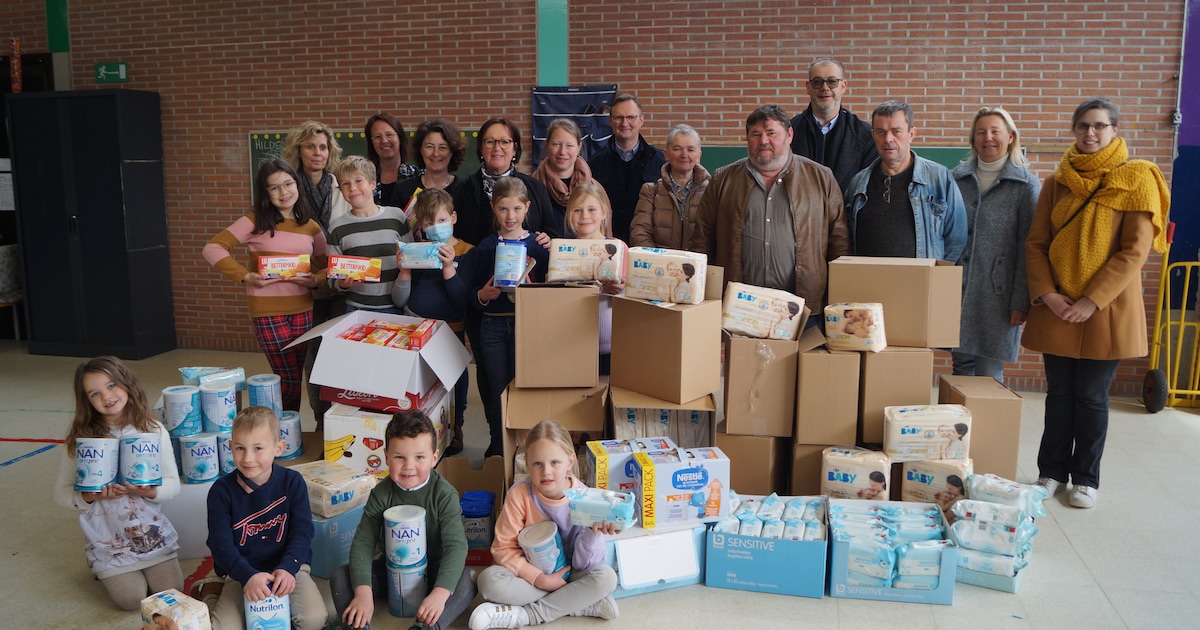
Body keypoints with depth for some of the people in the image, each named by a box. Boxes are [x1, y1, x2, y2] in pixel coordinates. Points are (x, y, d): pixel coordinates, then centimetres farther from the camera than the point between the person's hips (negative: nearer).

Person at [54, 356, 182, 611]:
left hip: (152, 532, 1)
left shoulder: (154, 431, -6)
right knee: (132, 599, -8)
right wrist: (89, 497, -24)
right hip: (107, 540, -1)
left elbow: (173, 484, -4)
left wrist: (150, 492, -25)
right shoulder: (80, 439, -8)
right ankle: (104, 571, 24)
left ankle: (147, 568, 26)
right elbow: (61, 493, -4)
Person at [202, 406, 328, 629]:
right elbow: (220, 544, -15)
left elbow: (302, 532, -10)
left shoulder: (292, 482, -6)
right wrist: (248, 576, -32)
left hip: (288, 568, 0)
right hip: (241, 573, 0)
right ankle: (213, 598, 13)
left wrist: (287, 568, -29)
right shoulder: (222, 491, -8)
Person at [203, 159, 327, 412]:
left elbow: (326, 266, 14)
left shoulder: (311, 227, 8)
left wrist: (315, 279, -8)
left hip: (303, 310, 4)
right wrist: (245, 276, -17)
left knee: (294, 377, 10)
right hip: (268, 311, -4)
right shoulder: (255, 222, -4)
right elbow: (213, 249, -8)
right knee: (288, 379, -2)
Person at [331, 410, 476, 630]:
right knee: (340, 577, -17)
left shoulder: (444, 494, -18)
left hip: (432, 569, -3)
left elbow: (456, 545, -26)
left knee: (466, 582, -31)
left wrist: (440, 593, -41)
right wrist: (363, 592, -31)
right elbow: (363, 542, -16)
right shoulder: (381, 494, -11)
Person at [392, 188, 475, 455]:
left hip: (450, 330, -2)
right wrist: (405, 271, -14)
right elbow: (398, 301, 1)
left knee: (453, 382, 10)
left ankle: (453, 431, 29)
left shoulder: (466, 253, -4)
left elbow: (463, 301, -15)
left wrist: (449, 268, -25)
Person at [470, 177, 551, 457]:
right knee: (498, 392, 6)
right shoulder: (486, 246, 5)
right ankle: (498, 452, 19)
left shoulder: (539, 244, 2)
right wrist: (483, 295, -16)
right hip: (493, 326, 1)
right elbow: (473, 298, 5)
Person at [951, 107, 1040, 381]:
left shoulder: (1027, 186, -1)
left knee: (989, 374, 0)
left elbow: (1028, 249, -4)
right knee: (961, 365, 10)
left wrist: (1021, 302, -9)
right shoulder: (956, 178, 9)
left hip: (997, 294, -3)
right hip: (957, 289, 3)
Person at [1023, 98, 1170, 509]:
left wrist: (1091, 300, -16)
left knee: (1091, 396, 5)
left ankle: (1086, 479, 20)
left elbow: (1136, 250, -9)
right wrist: (1046, 294, -10)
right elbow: (1035, 243, 5)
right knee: (1059, 393, 9)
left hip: (1107, 310, -2)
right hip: (1057, 309, 3)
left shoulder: (1136, 180, -3)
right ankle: (1052, 472, 21)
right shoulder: (1057, 183, 7)